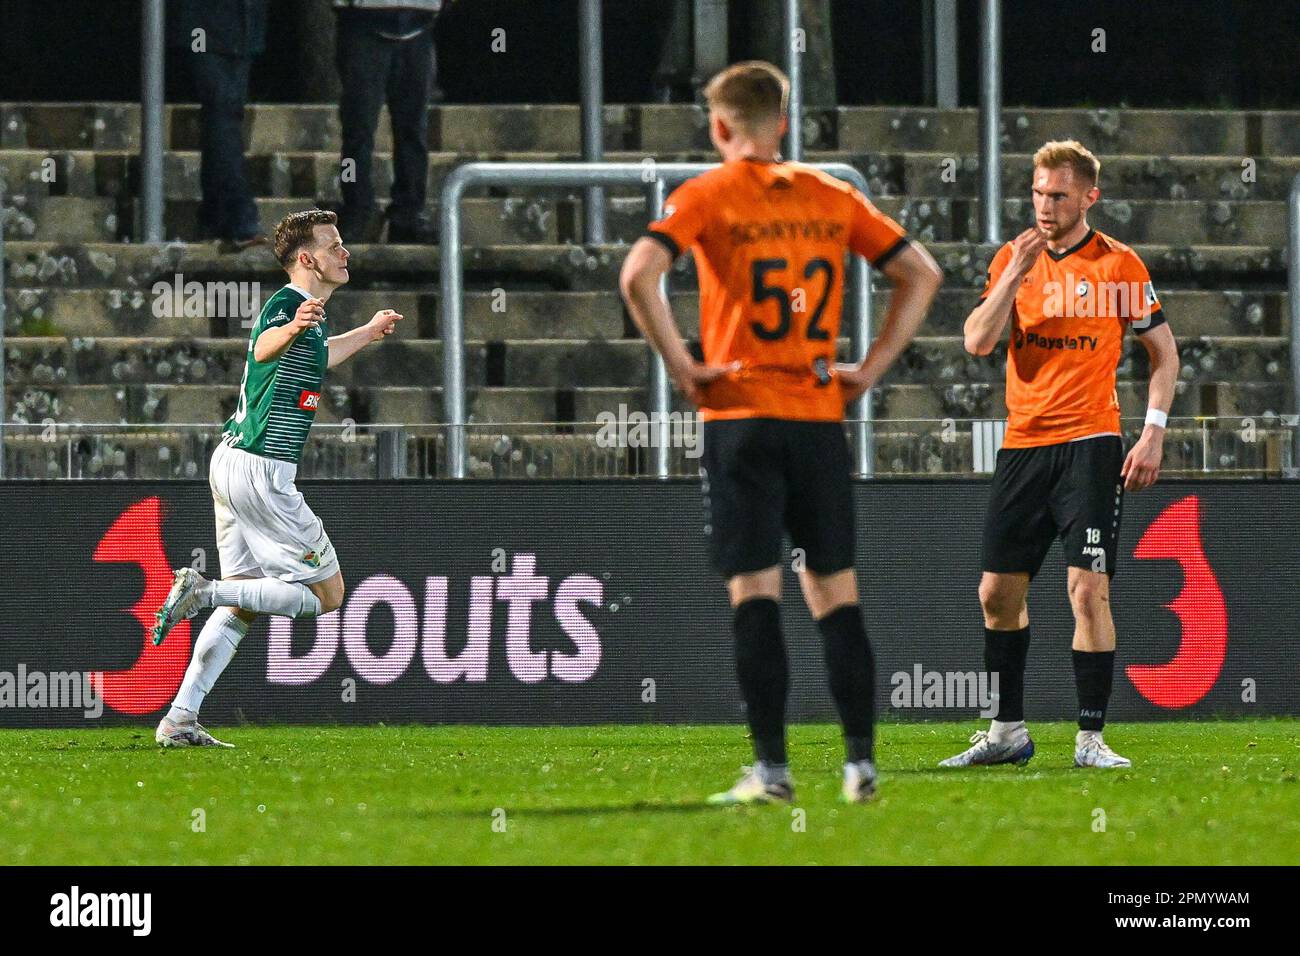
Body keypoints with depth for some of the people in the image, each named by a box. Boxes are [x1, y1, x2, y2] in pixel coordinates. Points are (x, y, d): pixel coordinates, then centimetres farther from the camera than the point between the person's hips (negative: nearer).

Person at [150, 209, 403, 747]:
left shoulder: (311, 313, 15)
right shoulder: (287, 303, -16)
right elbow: (264, 348, -41)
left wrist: (368, 334, 51)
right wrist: (292, 327, -63)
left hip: (231, 461, 10)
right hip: (261, 470, -10)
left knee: (242, 606, 13)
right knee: (326, 593, -2)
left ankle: (179, 719, 7)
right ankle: (203, 591, -12)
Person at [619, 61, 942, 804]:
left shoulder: (705, 196, -2)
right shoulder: (832, 197, 10)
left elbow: (639, 274, -17)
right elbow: (923, 275, 9)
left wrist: (682, 367, -9)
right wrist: (869, 370, 8)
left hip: (741, 415, -3)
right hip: (821, 416, 3)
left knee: (755, 590, -4)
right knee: (835, 590, 9)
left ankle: (771, 767, -8)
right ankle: (860, 761, 5)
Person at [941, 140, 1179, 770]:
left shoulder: (1118, 264, -1)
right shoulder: (1011, 258, 8)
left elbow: (1163, 351, 5)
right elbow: (977, 342, -2)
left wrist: (1153, 434, -4)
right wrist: (1015, 275, -12)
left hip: (1088, 445, -4)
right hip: (1022, 446, 4)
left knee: (1088, 588, -12)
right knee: (998, 592, 5)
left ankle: (1090, 739, -7)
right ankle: (1008, 732, 17)